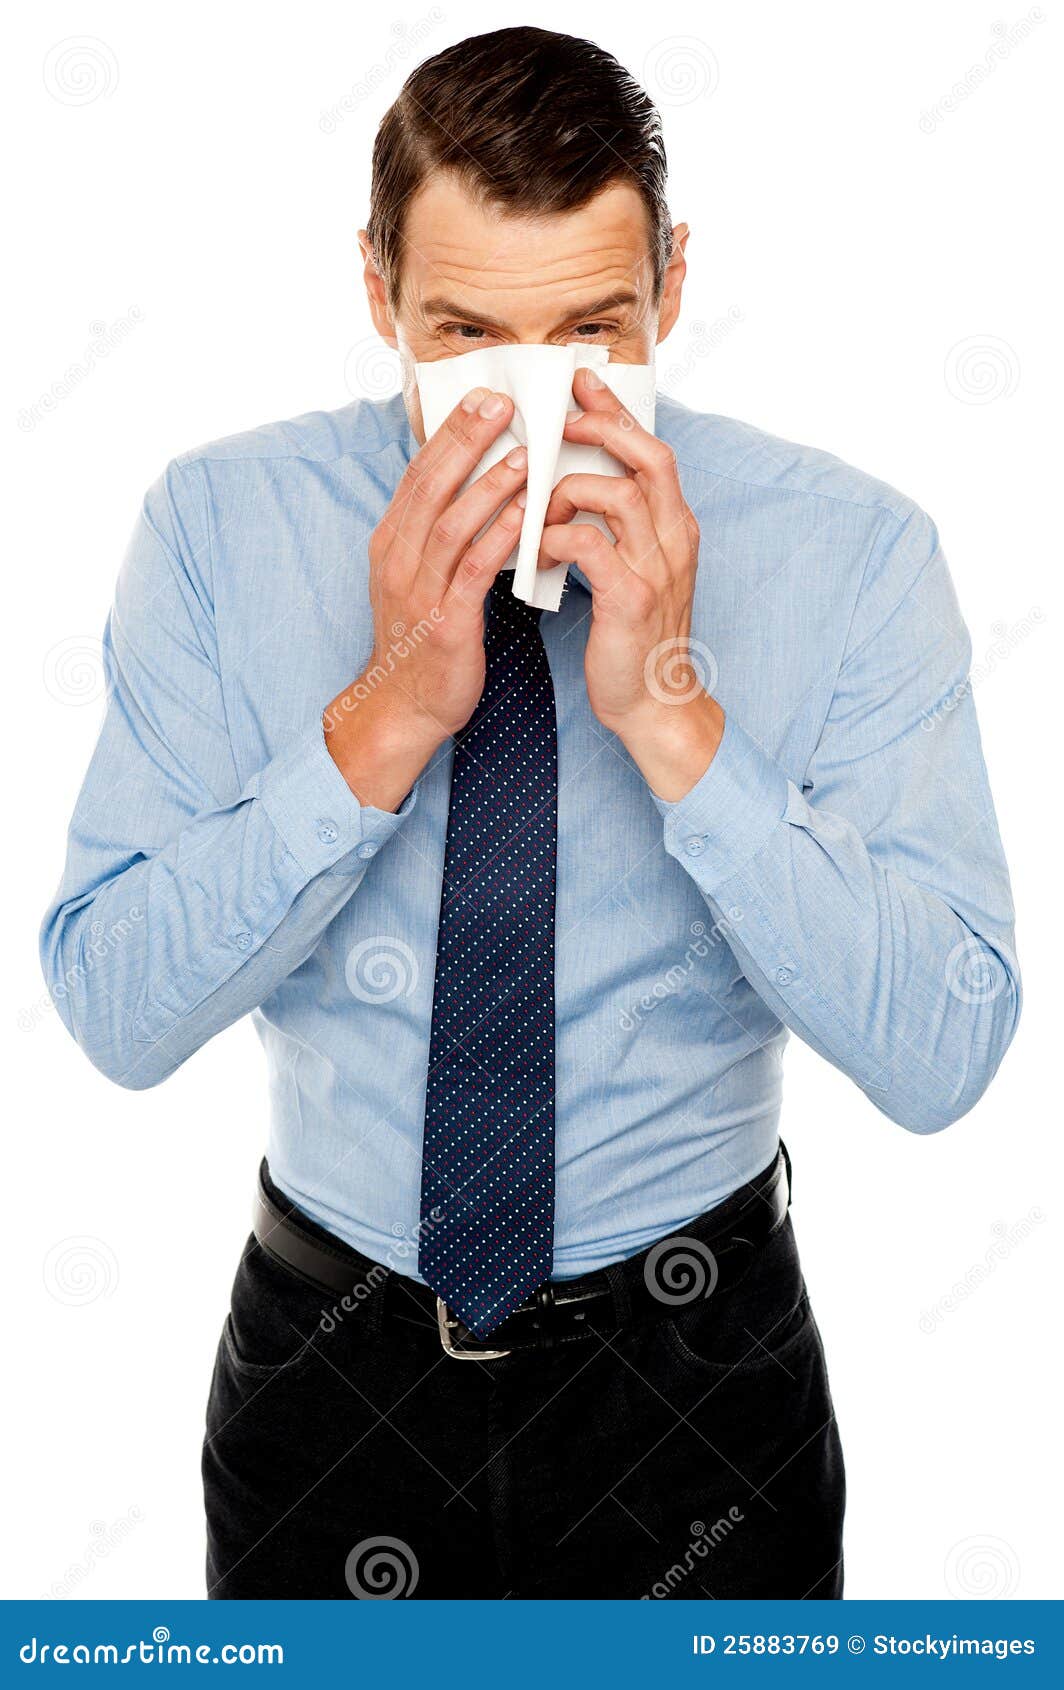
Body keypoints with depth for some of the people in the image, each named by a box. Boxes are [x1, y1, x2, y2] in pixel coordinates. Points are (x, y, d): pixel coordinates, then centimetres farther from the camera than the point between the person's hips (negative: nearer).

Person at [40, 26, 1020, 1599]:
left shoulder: (850, 549, -14)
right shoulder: (223, 523, -12)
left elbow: (941, 1056, -19)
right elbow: (115, 1010, -15)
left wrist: (673, 713, -29)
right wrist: (388, 717, -27)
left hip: (694, 1379, 0)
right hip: (330, 1358, 1)